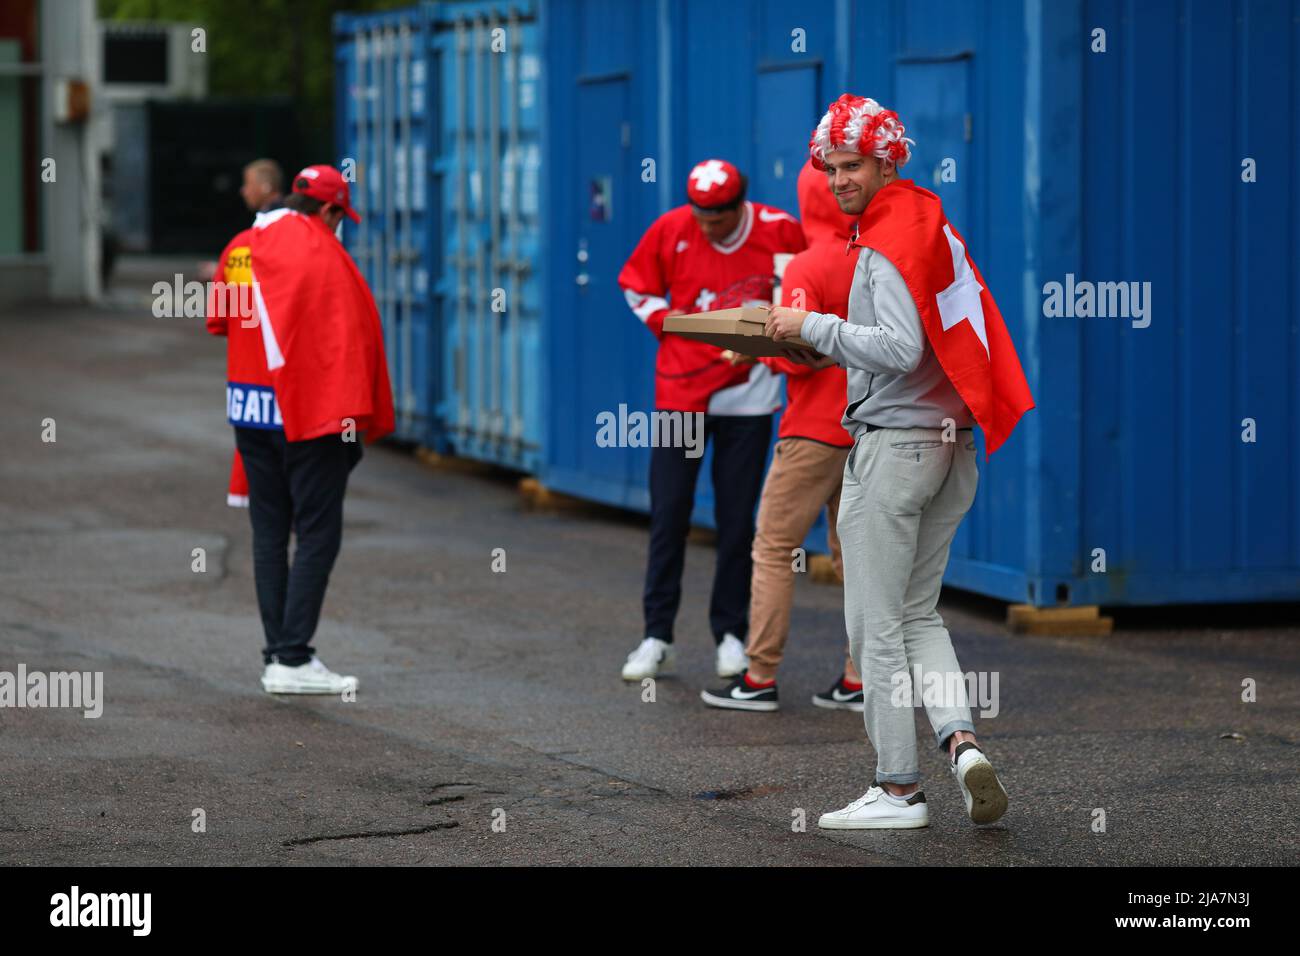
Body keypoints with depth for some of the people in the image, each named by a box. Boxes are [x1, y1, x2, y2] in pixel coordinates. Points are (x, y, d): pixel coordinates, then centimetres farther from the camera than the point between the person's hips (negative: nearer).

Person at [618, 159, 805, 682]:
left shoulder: (782, 232, -9)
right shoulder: (670, 230, -5)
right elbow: (635, 284, 11)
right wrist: (663, 319, -5)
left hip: (748, 397, -1)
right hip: (680, 393, 1)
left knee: (737, 521, 3)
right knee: (667, 516, 1)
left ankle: (731, 634, 15)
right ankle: (657, 638, 7)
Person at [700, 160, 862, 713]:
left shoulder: (808, 269, -13)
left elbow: (797, 355, -19)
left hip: (814, 432, -6)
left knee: (773, 548, 1)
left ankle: (760, 678, 0)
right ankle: (858, 680, 9)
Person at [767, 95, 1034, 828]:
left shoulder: (888, 243, -14)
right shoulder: (933, 224, 14)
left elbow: (901, 350, -24)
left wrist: (814, 326, -16)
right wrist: (830, 352, 15)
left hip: (895, 443, -9)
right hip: (951, 440, 9)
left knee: (875, 624, -1)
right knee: (919, 612, 17)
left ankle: (898, 789, 2)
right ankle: (962, 741, -2)